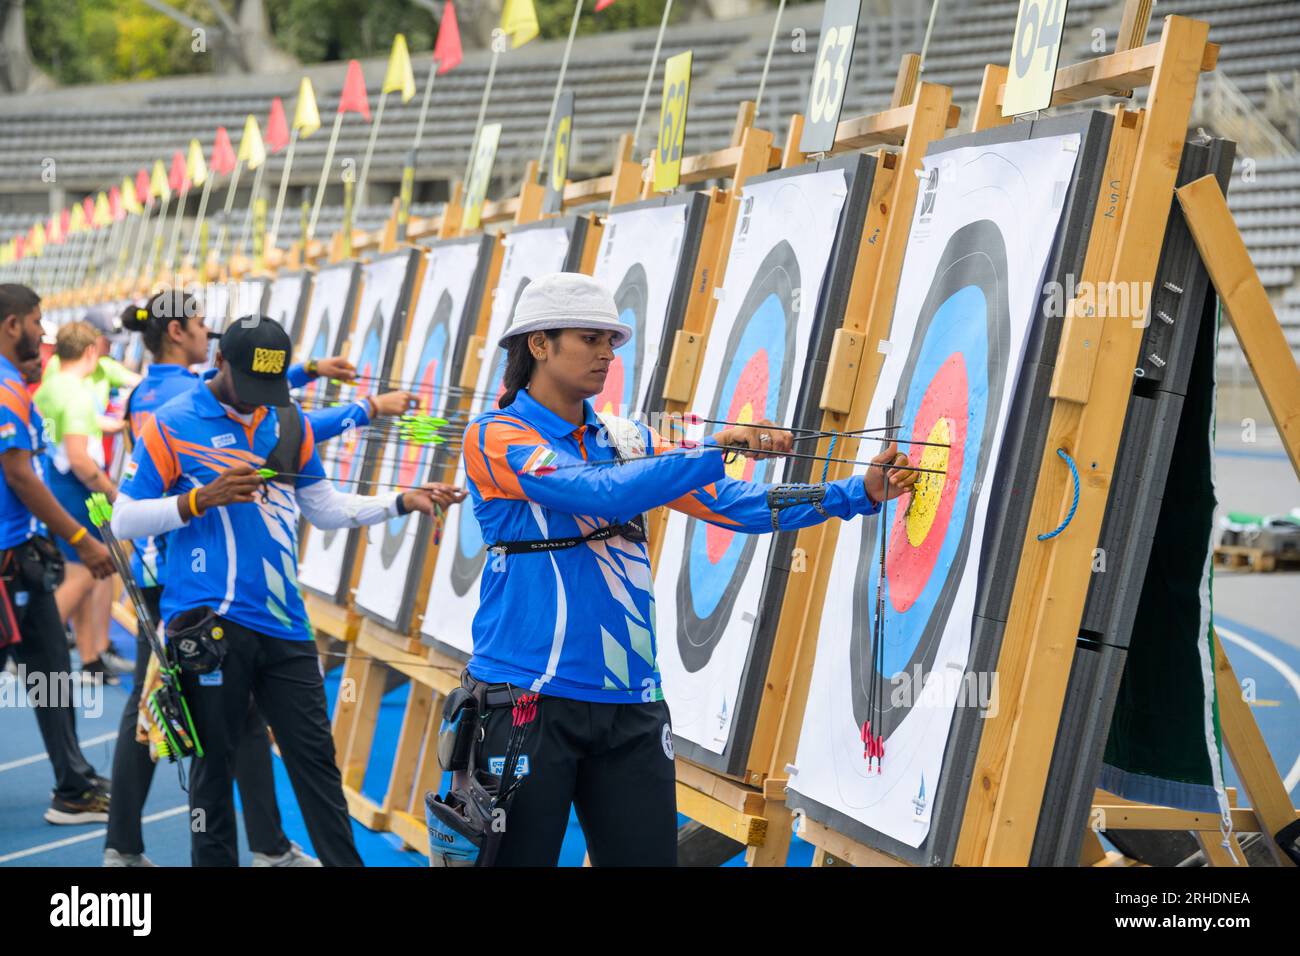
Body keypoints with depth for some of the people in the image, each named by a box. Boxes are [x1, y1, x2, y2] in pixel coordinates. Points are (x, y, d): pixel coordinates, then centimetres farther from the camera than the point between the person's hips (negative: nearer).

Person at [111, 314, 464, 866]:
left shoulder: (291, 423, 12)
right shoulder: (172, 425, -3)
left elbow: (324, 509, 19)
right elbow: (124, 521, -4)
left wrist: (403, 502, 7)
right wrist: (201, 499, -17)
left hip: (283, 624, 5)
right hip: (211, 625, -4)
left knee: (315, 758, 5)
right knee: (214, 765, 3)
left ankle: (344, 862, 10)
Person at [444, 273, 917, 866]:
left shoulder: (628, 440, 11)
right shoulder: (497, 437, -6)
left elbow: (729, 502, 2)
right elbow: (602, 493, -21)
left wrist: (857, 494, -7)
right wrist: (716, 448, -23)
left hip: (629, 706, 5)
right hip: (528, 700, -5)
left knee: (646, 853, 7)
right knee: (517, 855, 2)